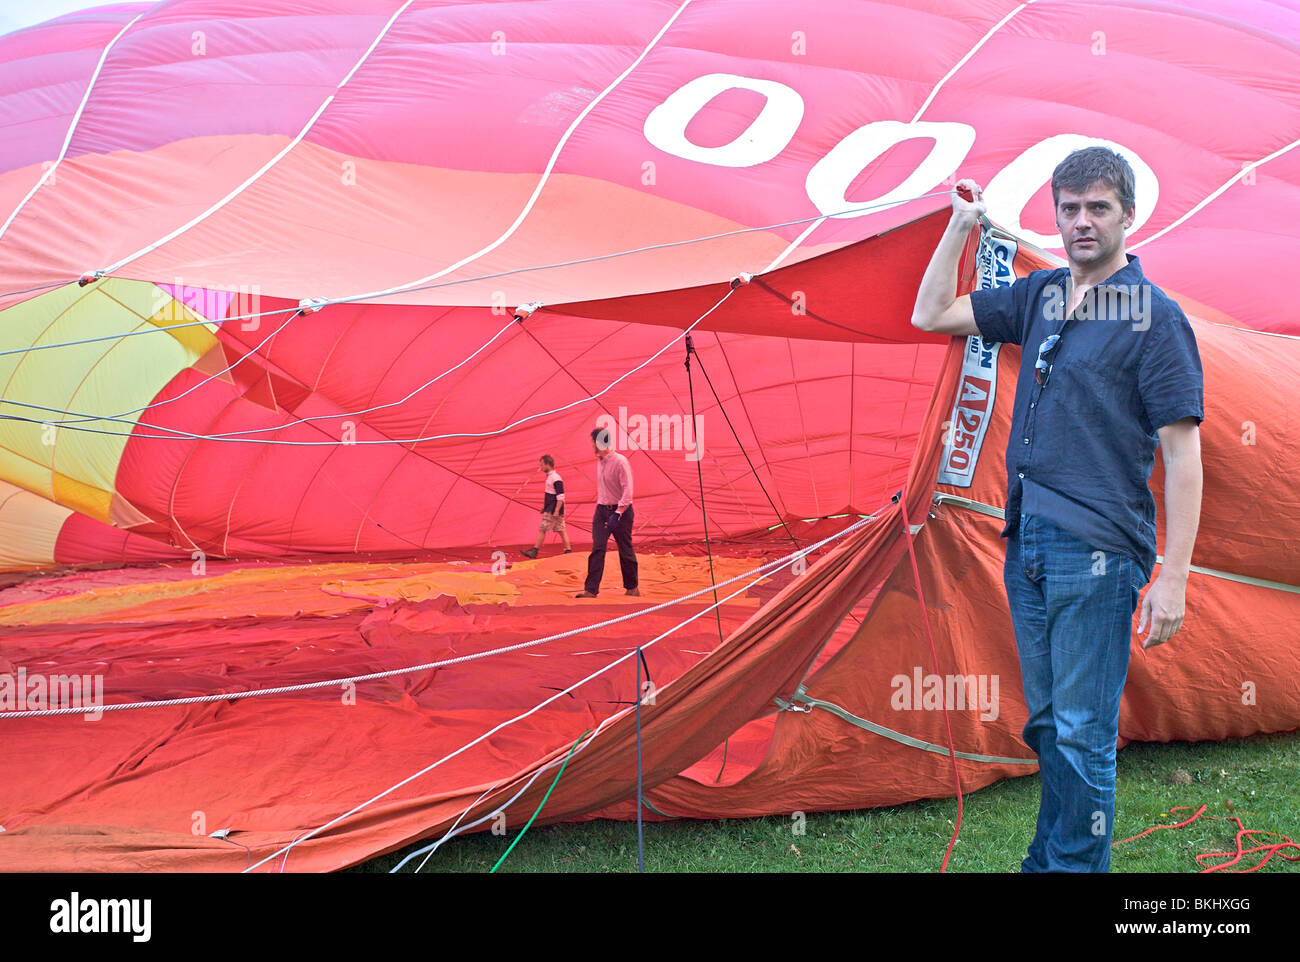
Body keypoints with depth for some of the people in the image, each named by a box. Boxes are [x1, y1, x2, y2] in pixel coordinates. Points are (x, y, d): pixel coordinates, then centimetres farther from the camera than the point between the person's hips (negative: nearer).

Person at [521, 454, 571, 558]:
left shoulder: (555, 478, -16)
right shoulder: (549, 476, 15)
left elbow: (560, 496, -20)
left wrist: (556, 511, -23)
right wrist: (545, 507, 26)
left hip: (552, 510, -10)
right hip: (550, 509, 10)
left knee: (542, 529, -5)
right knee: (561, 529, 7)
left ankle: (534, 551, -1)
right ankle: (568, 550, 6)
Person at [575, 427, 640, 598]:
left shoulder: (620, 462, -16)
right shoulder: (599, 461, 9)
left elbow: (628, 491, -21)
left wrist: (617, 514, -27)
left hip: (621, 510, -6)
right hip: (602, 509, 6)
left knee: (625, 551, 4)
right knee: (597, 549, -5)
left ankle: (632, 587, 19)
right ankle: (591, 589, -9)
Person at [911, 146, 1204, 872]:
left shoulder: (1155, 316, -6)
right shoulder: (1040, 296, 13)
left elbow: (1182, 455, -10)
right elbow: (932, 315, 23)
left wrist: (1173, 579, -16)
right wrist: (962, 225, 15)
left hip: (1095, 552, -7)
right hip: (1027, 541, 7)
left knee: (1083, 735, -4)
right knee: (1048, 725, 16)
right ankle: (1048, 861, 28)